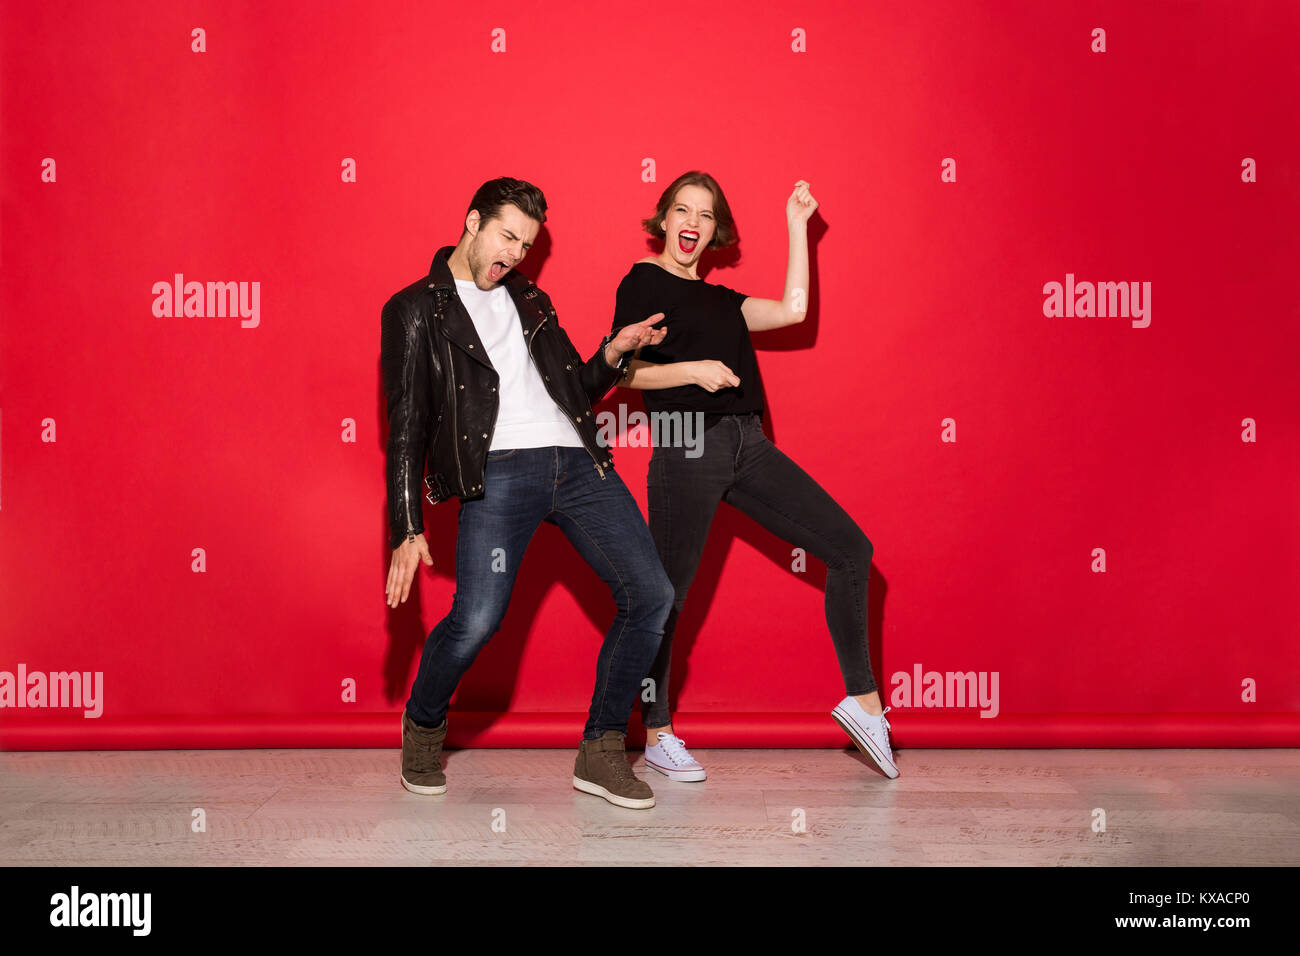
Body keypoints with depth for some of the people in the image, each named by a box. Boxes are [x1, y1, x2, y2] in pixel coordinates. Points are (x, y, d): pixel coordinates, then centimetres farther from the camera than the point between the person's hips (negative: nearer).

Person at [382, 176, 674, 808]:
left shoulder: (529, 299, 25)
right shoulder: (416, 309, 9)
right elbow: (407, 426, 2)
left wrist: (612, 355, 7)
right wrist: (406, 529, -6)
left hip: (578, 461, 6)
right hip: (500, 471, -5)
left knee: (651, 595, -6)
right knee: (476, 620, -21)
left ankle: (601, 754, 8)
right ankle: (423, 727, 13)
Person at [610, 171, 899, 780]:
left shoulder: (718, 298, 23)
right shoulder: (644, 282, 3)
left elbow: (792, 309, 13)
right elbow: (622, 370, -6)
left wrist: (797, 226, 21)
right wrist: (693, 370, -19)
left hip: (747, 444, 7)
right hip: (687, 446, -7)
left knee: (850, 547, 1)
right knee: (667, 593, 0)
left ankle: (862, 701, 10)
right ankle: (658, 735, 16)